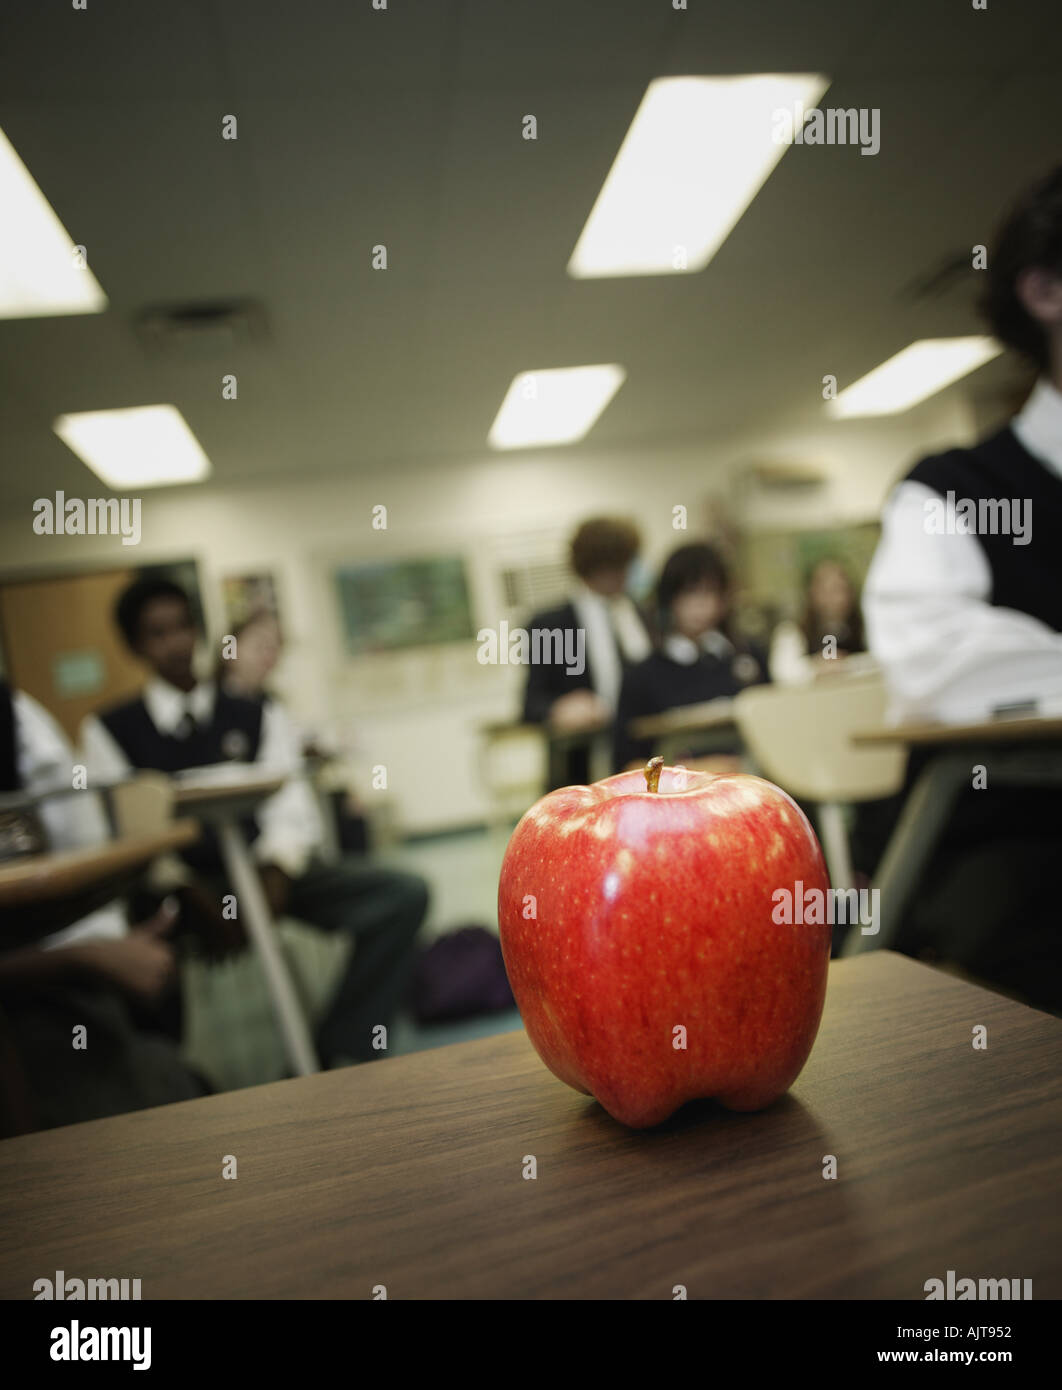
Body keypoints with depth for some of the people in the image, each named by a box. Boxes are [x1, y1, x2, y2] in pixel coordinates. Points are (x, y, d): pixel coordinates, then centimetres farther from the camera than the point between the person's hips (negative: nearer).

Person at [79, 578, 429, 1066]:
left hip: (263, 872, 2)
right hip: (173, 887, -1)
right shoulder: (109, 730, 10)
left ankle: (341, 1054, -15)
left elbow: (290, 806, 3)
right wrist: (187, 889, -20)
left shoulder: (258, 715, 14)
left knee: (403, 894, -21)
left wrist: (276, 869, -19)